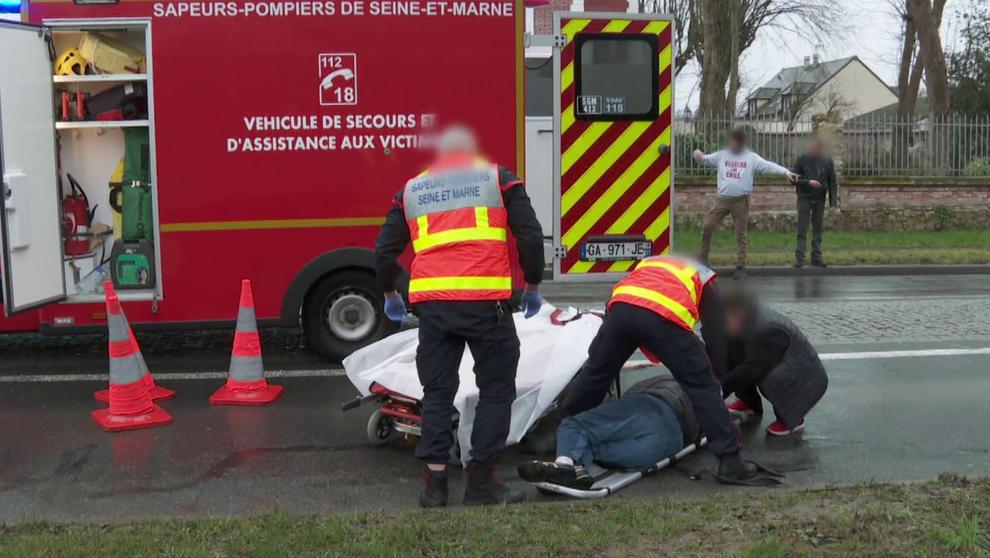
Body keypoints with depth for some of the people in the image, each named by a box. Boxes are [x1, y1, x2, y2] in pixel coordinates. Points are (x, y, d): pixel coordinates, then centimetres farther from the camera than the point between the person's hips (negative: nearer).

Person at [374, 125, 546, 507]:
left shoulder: (411, 190, 21)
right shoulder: (498, 178, 13)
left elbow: (384, 250, 19)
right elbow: (530, 235, 6)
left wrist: (390, 294, 34)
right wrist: (532, 286, 17)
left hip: (431, 303, 3)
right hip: (485, 300, -3)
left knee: (437, 391, 11)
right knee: (496, 389, 7)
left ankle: (434, 480, 9)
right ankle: (482, 480, 6)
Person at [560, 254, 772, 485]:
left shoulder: (647, 264, 43)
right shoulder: (705, 280, 33)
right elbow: (715, 337, 27)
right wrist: (716, 378, 36)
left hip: (621, 309, 4)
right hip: (664, 318, -3)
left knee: (595, 372, 25)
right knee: (703, 387, 8)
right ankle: (731, 460, 8)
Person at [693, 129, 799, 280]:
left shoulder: (751, 157, 0)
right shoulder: (722, 155, 9)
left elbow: (769, 166, -8)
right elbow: (706, 159, 7)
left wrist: (786, 172, -21)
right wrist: (698, 155, -17)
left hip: (741, 200, -2)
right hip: (722, 199, 2)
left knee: (741, 235, 3)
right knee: (707, 226, -5)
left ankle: (740, 266, 9)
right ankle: (704, 256, 14)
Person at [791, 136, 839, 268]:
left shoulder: (828, 162, 3)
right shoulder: (802, 160, -3)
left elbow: (832, 183, 4)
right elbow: (794, 179, -4)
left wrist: (833, 202, -4)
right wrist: (808, 182, -20)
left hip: (820, 200, 2)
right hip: (804, 199, -2)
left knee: (817, 230, 6)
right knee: (802, 230, -4)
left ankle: (816, 257, 11)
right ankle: (799, 257, -4)